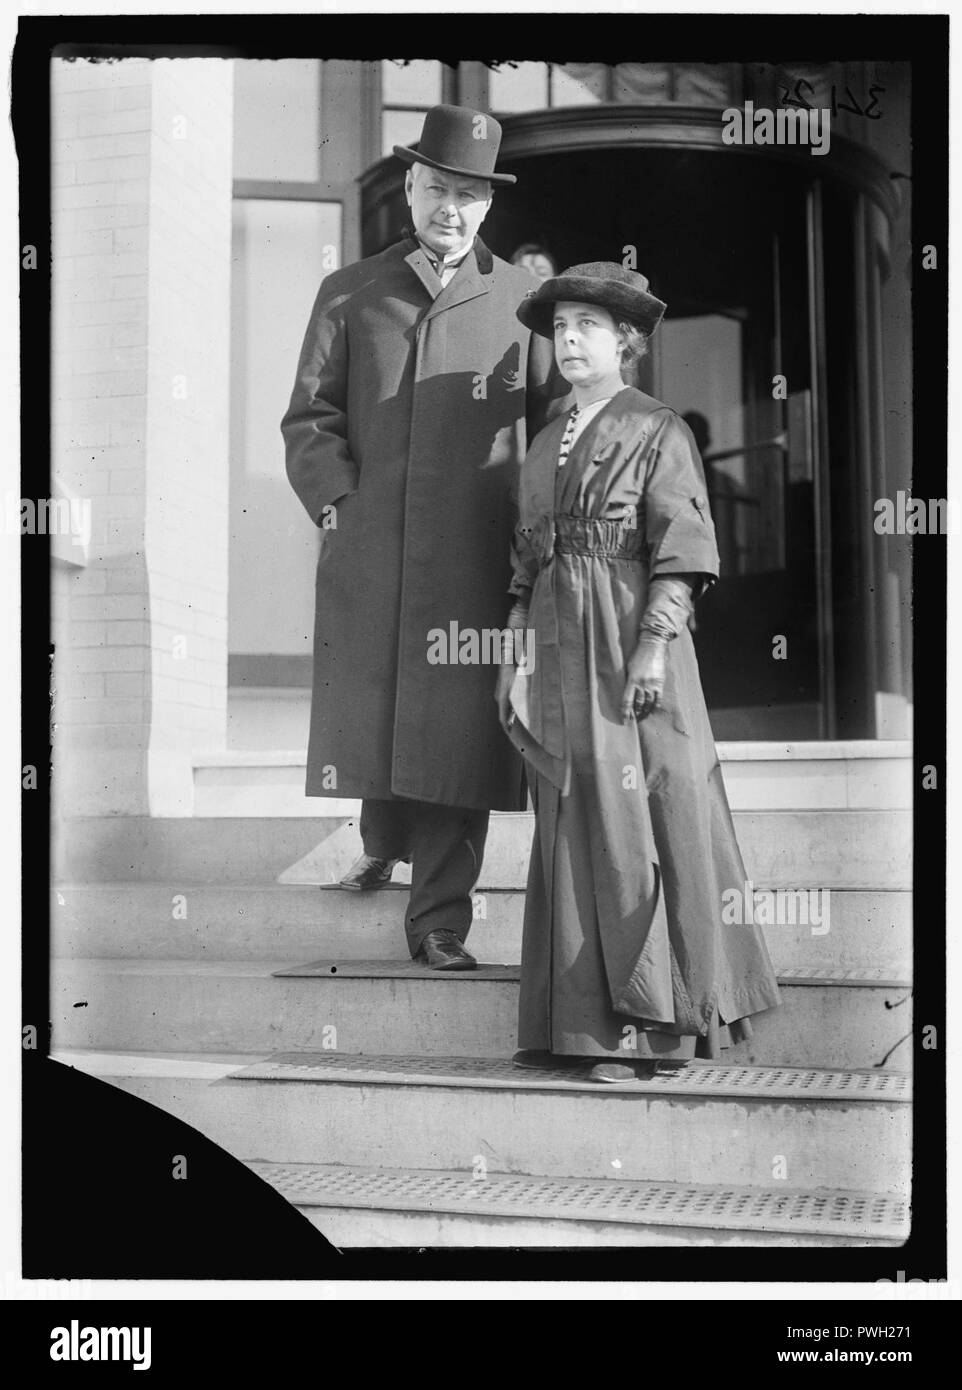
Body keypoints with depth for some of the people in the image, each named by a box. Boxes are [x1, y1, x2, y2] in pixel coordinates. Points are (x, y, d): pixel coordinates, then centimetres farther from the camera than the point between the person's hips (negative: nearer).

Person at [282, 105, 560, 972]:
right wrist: (335, 502, -3)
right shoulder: (349, 296, 11)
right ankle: (383, 844, 37)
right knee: (368, 708, 8)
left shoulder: (521, 299, 8)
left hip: (476, 558, -1)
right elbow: (310, 417, 10)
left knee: (458, 729, -3)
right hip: (367, 555, 1)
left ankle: (440, 919, 6)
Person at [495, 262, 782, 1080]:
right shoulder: (545, 446, 16)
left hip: (629, 642, -6)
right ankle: (582, 1017, 15)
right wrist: (515, 657, 11)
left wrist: (655, 645, -18)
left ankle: (653, 1021, 5)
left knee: (640, 820, -4)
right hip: (559, 652, 6)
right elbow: (526, 567, 16)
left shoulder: (658, 431, -2)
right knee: (572, 826, 7)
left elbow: (681, 553, -9)